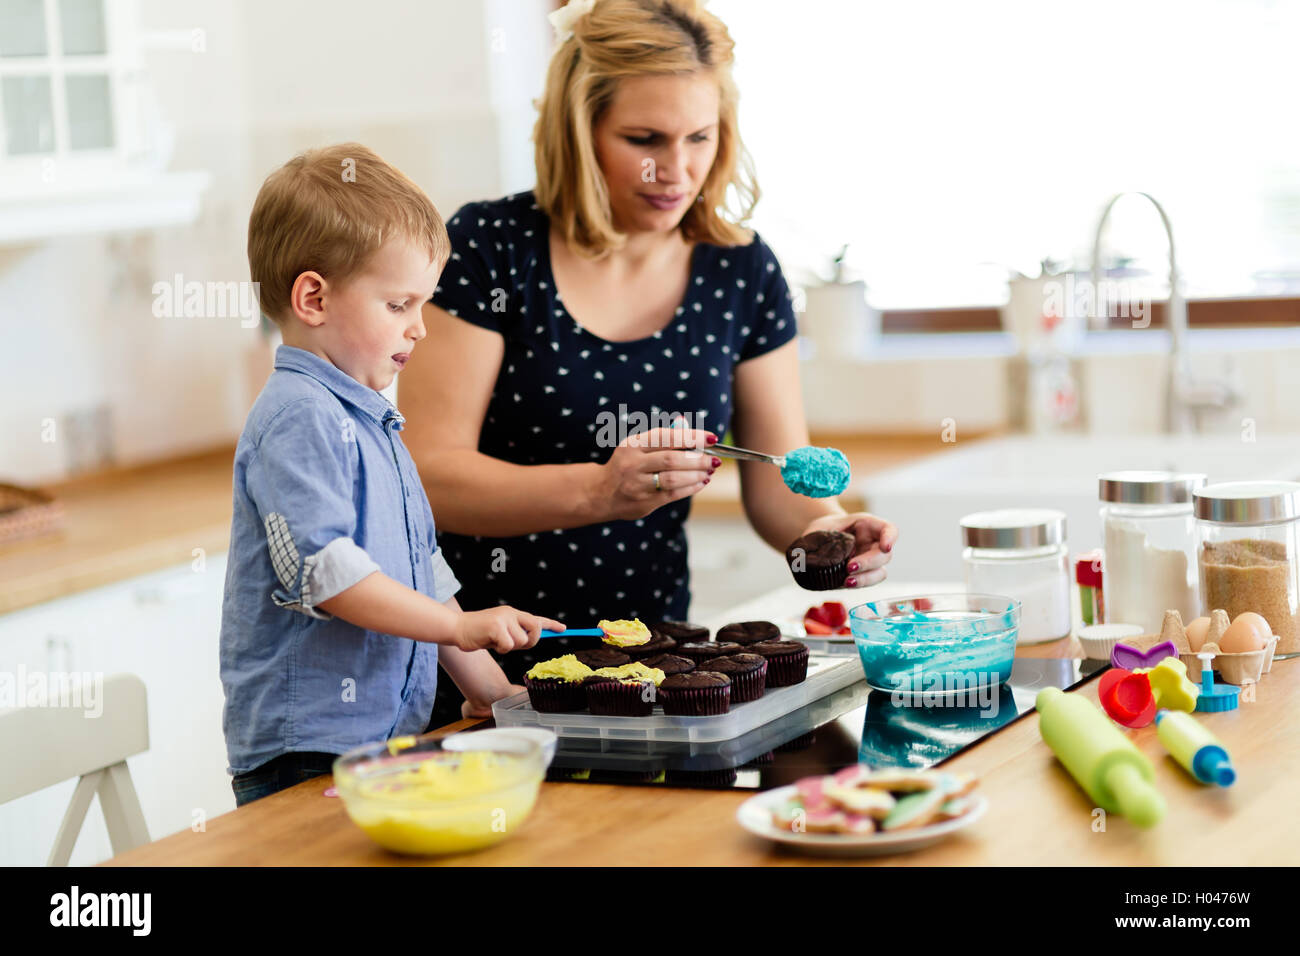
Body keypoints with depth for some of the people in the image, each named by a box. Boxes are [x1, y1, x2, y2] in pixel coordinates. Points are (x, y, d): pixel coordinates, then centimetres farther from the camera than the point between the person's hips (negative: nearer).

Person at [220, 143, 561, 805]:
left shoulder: (373, 421, 18)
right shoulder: (298, 418, -13)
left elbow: (422, 574, 23)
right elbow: (322, 572, -22)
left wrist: (487, 686, 19)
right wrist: (461, 626, -18)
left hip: (388, 738, 9)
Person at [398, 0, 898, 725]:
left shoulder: (744, 273, 5)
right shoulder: (489, 250, -7)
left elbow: (776, 480, 8)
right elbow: (428, 473, -14)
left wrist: (822, 528, -15)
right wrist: (600, 490, -28)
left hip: (650, 664, 3)